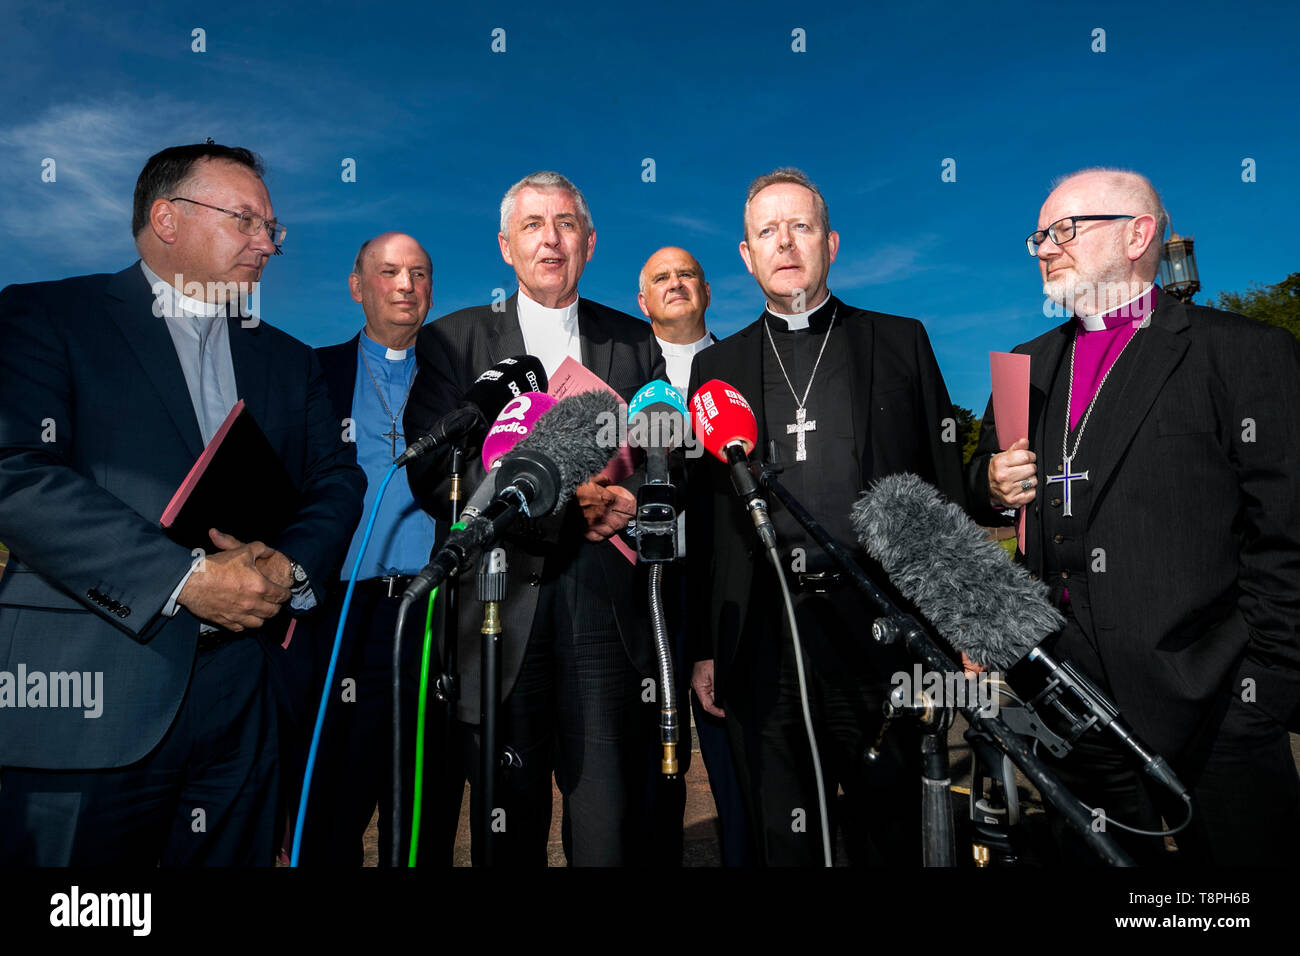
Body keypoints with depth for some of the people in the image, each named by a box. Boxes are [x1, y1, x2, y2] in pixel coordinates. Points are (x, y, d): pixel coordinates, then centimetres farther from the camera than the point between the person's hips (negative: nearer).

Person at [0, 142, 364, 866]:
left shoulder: (289, 361, 17)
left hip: (244, 701, 4)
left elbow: (339, 480, 10)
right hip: (88, 698, -4)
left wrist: (290, 566, -10)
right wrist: (185, 579, -17)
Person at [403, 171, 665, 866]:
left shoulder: (636, 343, 15)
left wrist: (627, 499, -9)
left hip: (607, 603, 1)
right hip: (502, 605, 0)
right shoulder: (452, 341, 9)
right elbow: (432, 474, -2)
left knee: (610, 824, 1)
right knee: (509, 827, 10)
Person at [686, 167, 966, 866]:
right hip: (763, 639, 1)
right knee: (782, 840, 14)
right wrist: (703, 648, 4)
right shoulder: (718, 367, 10)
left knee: (888, 833, 12)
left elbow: (945, 487, 4)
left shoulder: (900, 343, 8)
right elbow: (703, 519, 7)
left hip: (877, 631, -1)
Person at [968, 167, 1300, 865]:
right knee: (1094, 857, 17)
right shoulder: (1030, 364, 12)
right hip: (1070, 697, 5)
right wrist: (993, 486, -4)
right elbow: (987, 482, 19)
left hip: (1207, 705, -4)